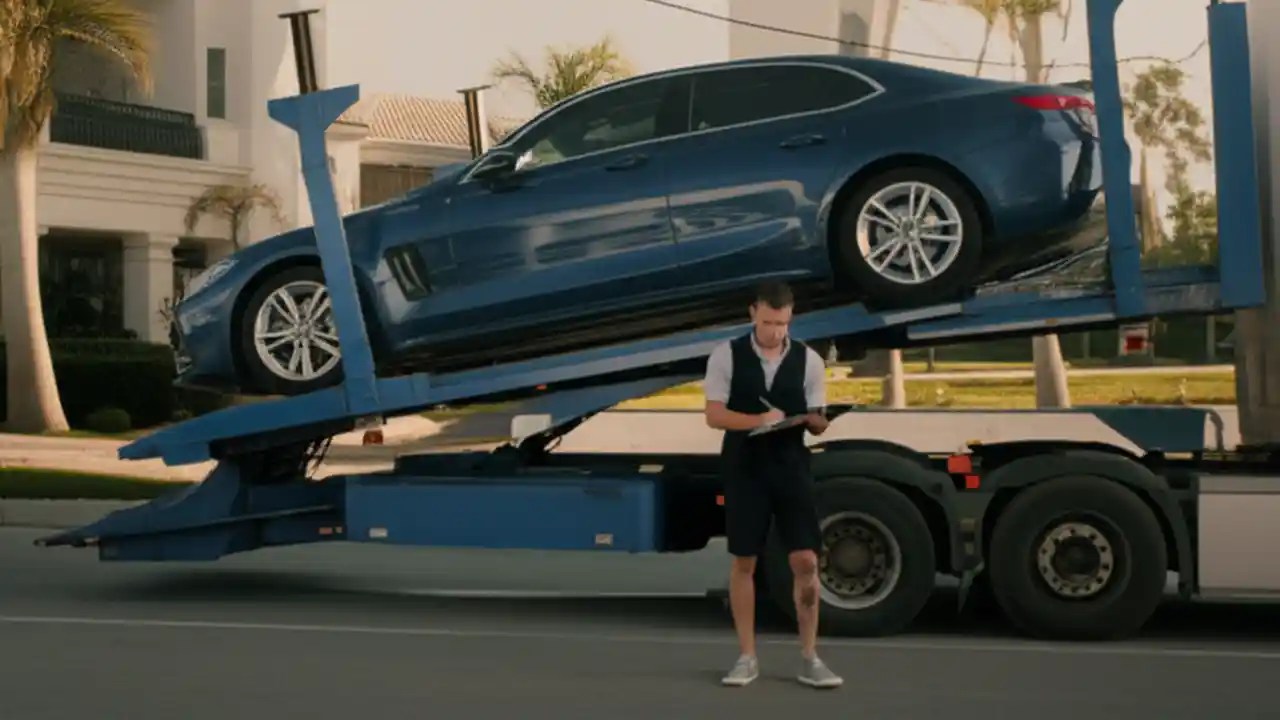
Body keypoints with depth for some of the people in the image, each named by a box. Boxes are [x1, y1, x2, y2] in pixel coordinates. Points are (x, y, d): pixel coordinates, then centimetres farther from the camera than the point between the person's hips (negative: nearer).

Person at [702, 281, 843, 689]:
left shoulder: (808, 360, 4)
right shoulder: (726, 355, -1)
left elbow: (818, 423, 6)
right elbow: (714, 415, -5)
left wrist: (812, 420, -18)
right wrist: (758, 420, -20)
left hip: (791, 468, 1)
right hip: (744, 470, -1)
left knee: (806, 560, -3)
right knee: (743, 562, 5)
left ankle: (809, 659, 5)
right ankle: (747, 657, 14)